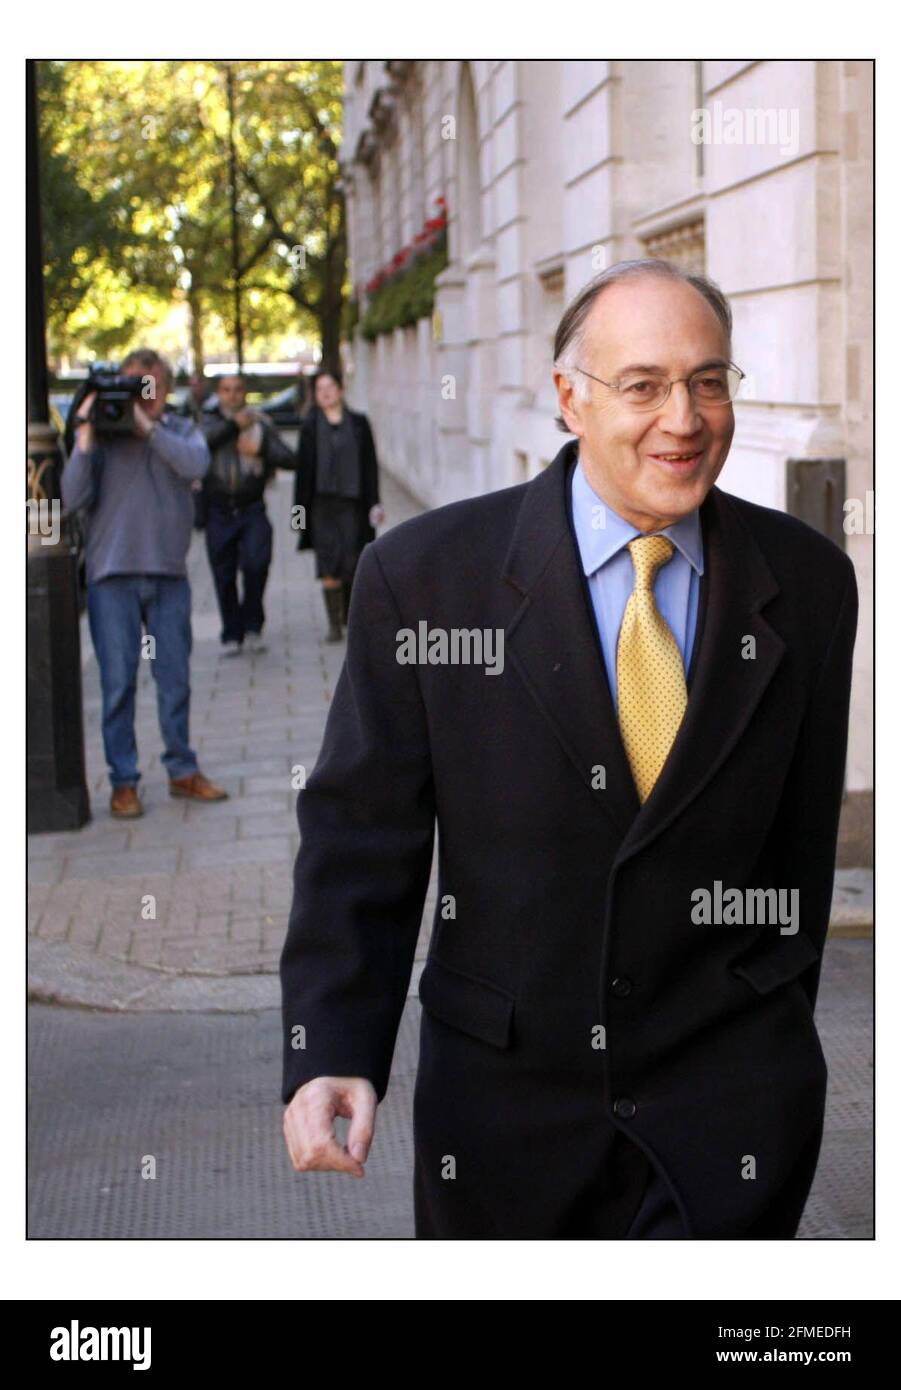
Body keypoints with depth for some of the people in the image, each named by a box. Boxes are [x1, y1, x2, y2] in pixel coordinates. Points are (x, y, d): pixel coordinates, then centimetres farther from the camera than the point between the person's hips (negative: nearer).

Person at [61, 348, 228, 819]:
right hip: (113, 573, -2)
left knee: (175, 678, 10)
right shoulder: (101, 434, 1)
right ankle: (123, 781, 7)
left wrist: (146, 426, -17)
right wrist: (86, 438, -16)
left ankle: (182, 770, 21)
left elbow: (195, 463, -15)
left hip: (168, 572, 2)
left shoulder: (180, 431, 7)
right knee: (118, 682, 0)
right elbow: (73, 497, -9)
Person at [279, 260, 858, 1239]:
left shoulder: (808, 582, -2)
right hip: (500, 1097, 0)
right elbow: (360, 836, -7)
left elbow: (805, 838, 6)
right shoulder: (422, 573, -9)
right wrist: (330, 1057, -18)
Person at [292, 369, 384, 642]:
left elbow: (370, 465, 6)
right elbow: (303, 468, 5)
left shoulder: (358, 423, 6)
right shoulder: (310, 425, 6)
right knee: (329, 567, -7)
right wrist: (300, 509, 2)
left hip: (352, 503, 0)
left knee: (352, 565, 0)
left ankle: (351, 618, 18)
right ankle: (334, 624, -4)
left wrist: (374, 502, 0)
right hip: (322, 504, 0)